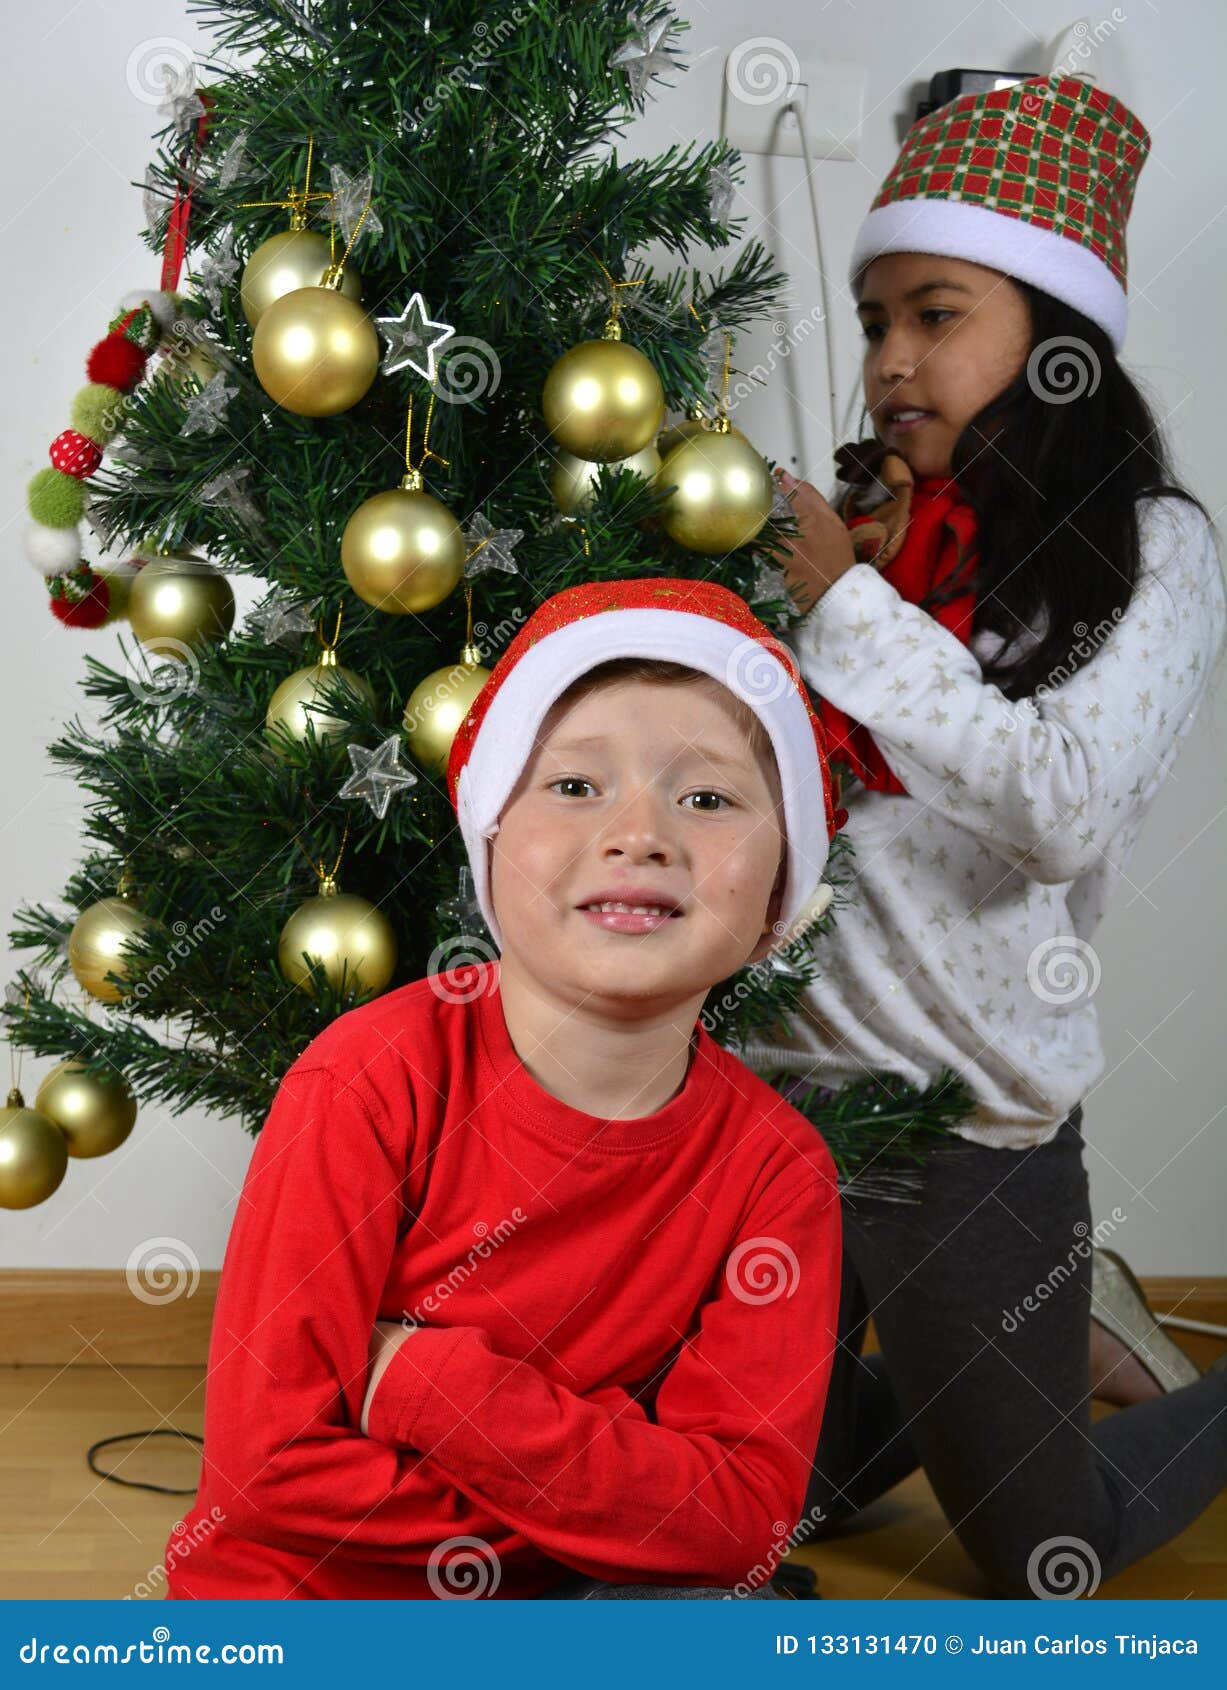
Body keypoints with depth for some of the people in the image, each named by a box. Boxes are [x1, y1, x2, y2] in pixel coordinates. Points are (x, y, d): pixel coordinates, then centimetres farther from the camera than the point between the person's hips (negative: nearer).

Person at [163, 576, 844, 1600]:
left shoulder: (776, 1168, -9)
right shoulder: (377, 1079, -17)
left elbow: (745, 1517, -17)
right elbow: (268, 1468, -19)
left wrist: (423, 1379, -24)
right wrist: (604, 1490, -17)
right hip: (295, 1593, -3)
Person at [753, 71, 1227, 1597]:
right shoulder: (851, 528, 5)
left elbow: (1063, 810, -21)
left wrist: (851, 608, -15)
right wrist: (796, 600, -10)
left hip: (974, 1126, -4)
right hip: (776, 1088, 5)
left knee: (1042, 1559, 12)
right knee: (796, 1496, 21)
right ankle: (1053, 1352, 42)